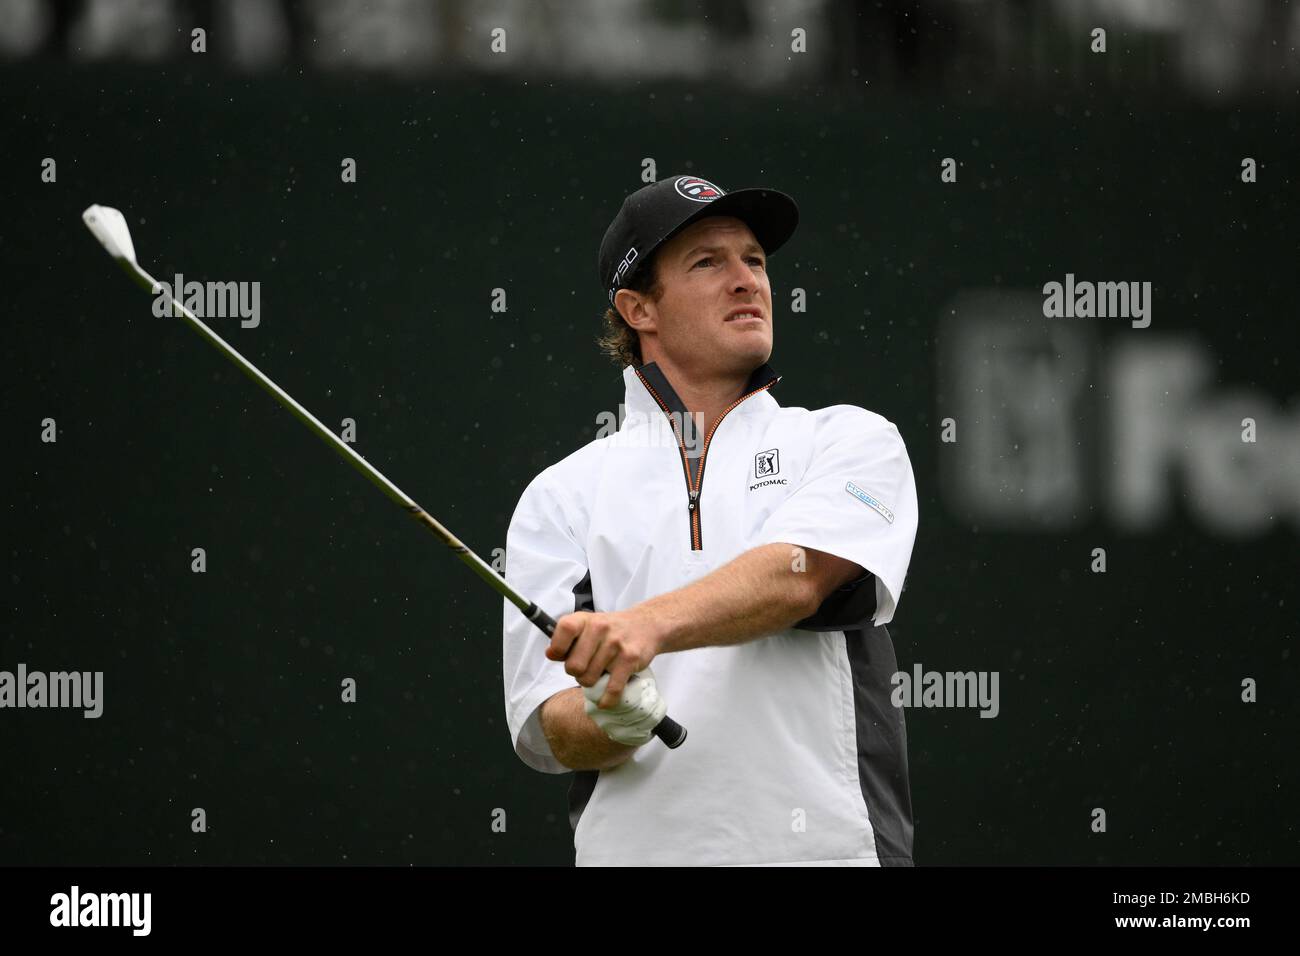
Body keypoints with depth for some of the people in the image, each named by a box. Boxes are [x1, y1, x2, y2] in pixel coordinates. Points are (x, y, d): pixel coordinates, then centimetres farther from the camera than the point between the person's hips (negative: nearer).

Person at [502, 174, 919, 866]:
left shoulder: (850, 441, 8)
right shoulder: (562, 495, 10)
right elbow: (543, 729, 2)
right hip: (632, 848, 0)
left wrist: (652, 624, -27)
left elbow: (799, 576, -11)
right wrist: (612, 722, -19)